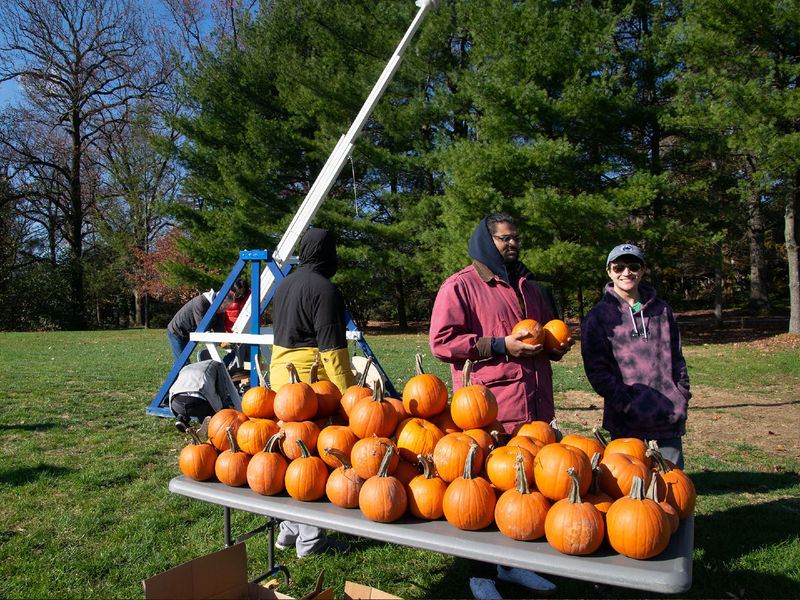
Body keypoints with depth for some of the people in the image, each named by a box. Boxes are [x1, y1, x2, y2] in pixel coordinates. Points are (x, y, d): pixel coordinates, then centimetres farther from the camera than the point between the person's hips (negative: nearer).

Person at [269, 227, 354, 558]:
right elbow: (331, 348, -18)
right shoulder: (325, 289, -14)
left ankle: (289, 530, 27)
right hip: (311, 382, -9)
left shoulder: (283, 285, 15)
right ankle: (310, 539, 9)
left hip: (280, 377, 9)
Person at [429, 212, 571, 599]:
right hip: (487, 410, -6)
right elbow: (441, 341, -10)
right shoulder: (460, 286, -2)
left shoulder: (531, 288, 21)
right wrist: (500, 346, -16)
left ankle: (513, 564, 31)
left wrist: (556, 345, 9)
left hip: (534, 407, 7)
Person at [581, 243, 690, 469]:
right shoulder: (598, 316, 1)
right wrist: (625, 404, -12)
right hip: (626, 421, -3)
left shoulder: (662, 310, 13)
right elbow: (596, 369, -4)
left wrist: (682, 396, 8)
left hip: (669, 417, 3)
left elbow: (676, 357, 18)